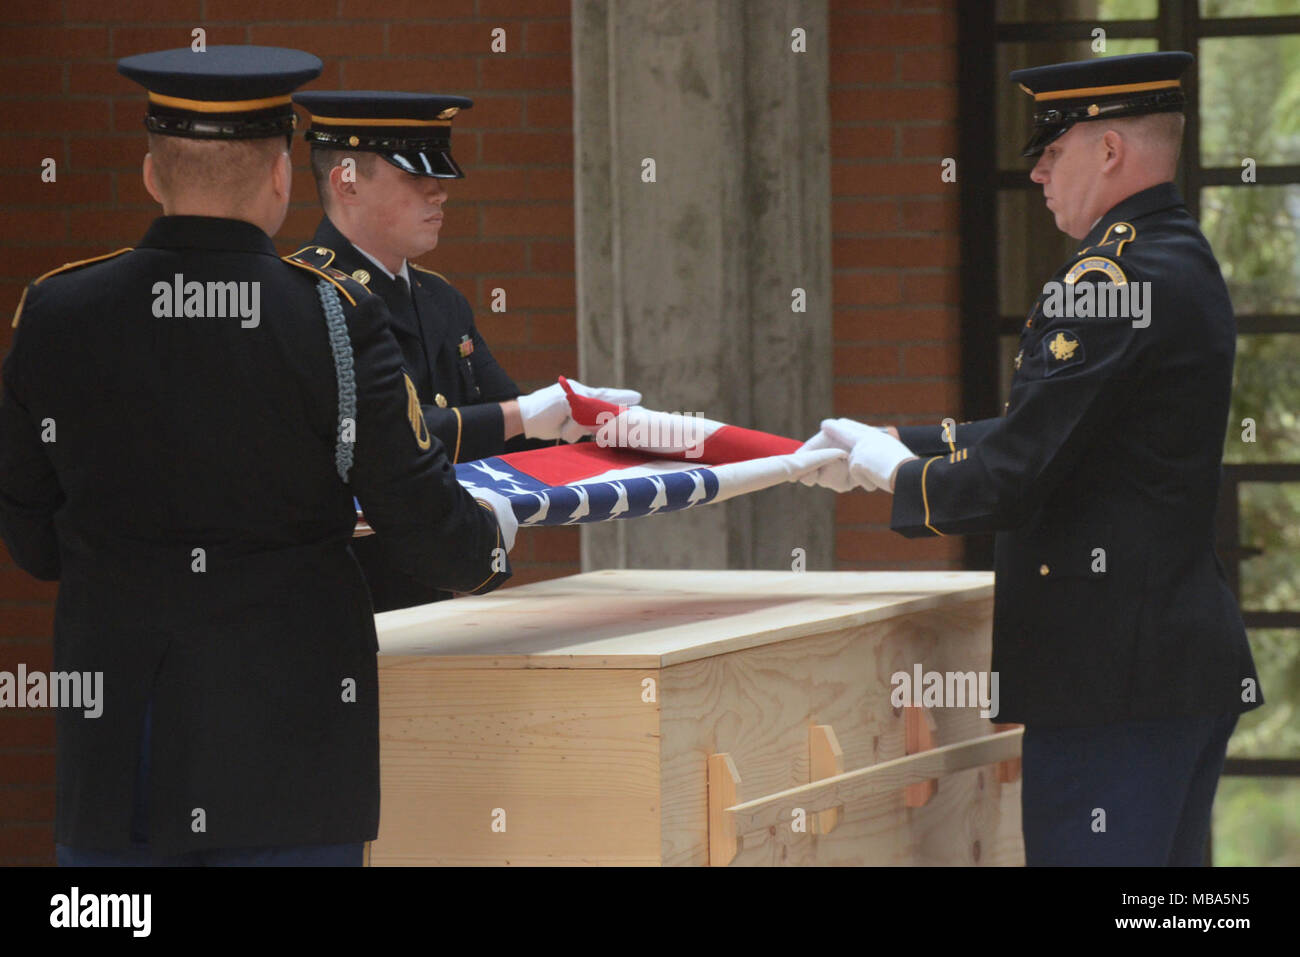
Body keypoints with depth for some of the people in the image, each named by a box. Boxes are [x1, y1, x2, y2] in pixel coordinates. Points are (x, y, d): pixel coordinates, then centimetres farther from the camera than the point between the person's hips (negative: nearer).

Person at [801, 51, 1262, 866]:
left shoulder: (1105, 285, -18)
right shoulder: (1183, 263, 14)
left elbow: (1012, 481, -20)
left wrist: (897, 476, -1)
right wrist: (890, 441, 18)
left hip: (1112, 677, -10)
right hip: (1193, 659, 10)